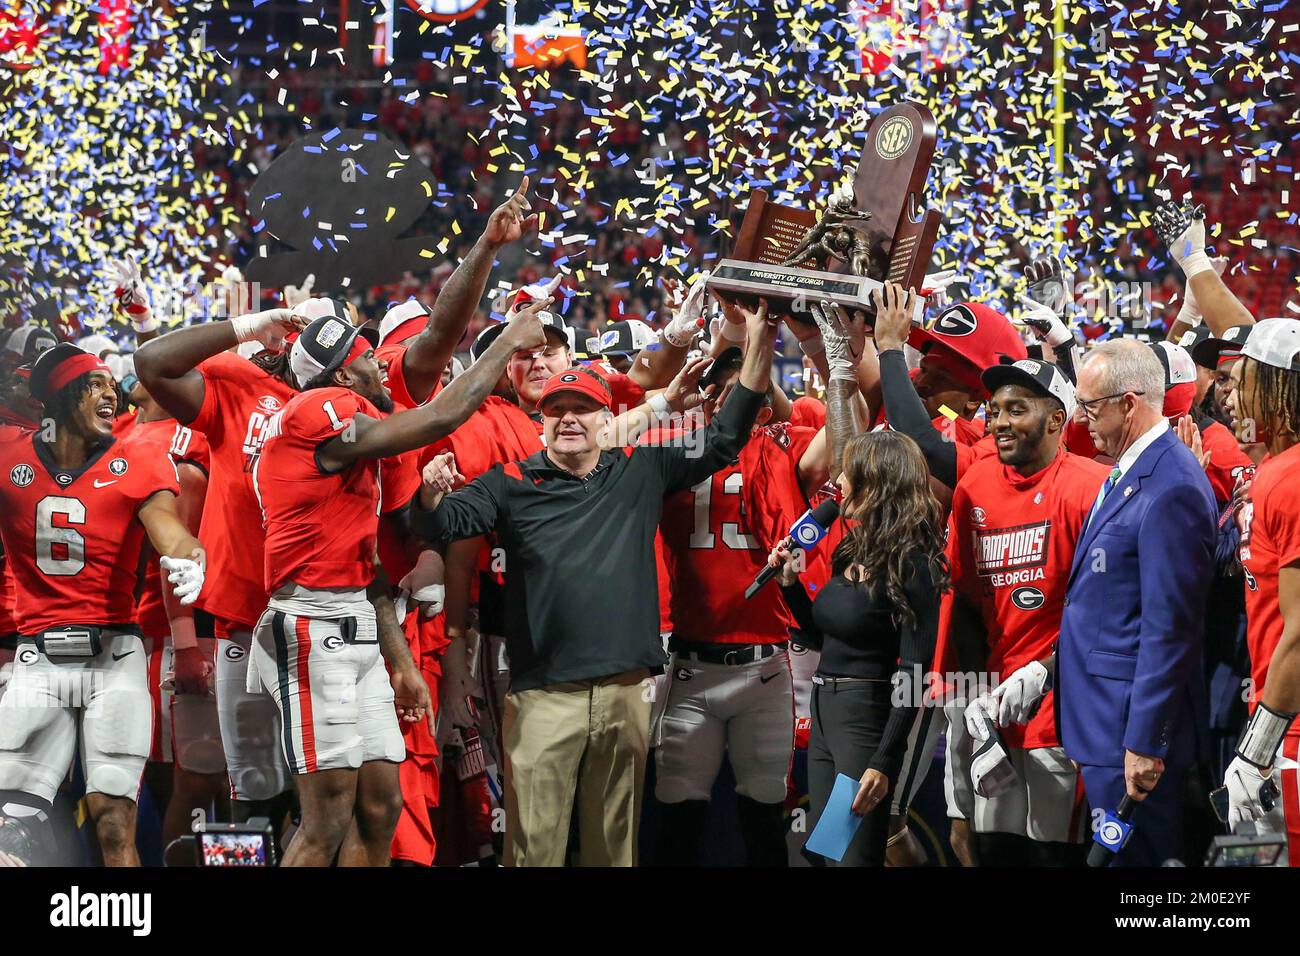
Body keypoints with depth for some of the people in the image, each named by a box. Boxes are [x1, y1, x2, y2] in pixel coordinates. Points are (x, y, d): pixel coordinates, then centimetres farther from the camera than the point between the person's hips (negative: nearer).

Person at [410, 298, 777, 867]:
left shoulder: (641, 472, 12)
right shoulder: (513, 483, 5)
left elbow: (723, 439, 15)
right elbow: (446, 523, -4)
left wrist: (759, 348, 8)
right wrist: (432, 496, -28)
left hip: (627, 689, 3)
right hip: (544, 692, -3)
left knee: (615, 840, 10)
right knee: (535, 841, -5)